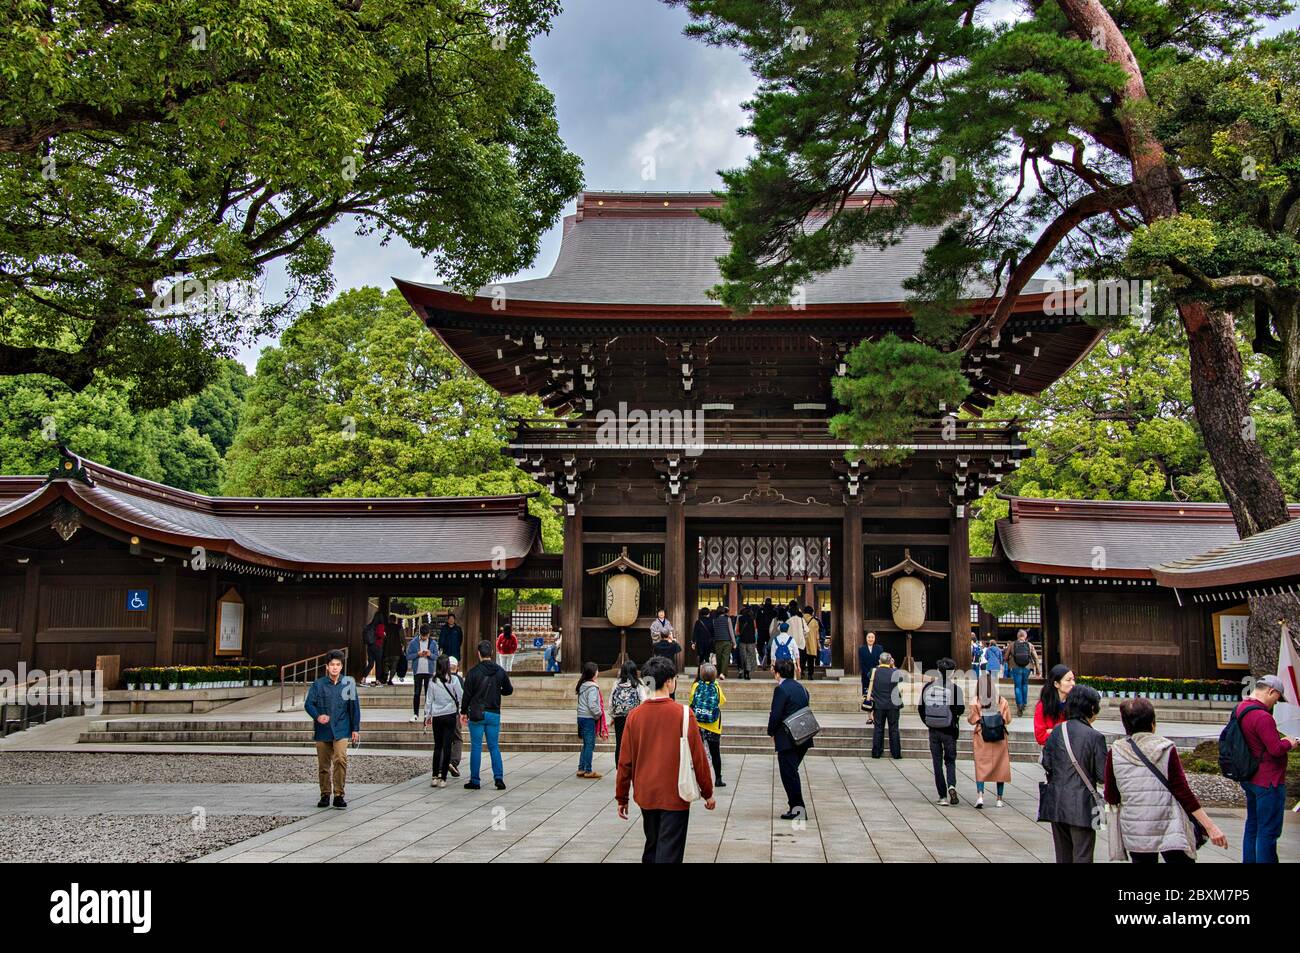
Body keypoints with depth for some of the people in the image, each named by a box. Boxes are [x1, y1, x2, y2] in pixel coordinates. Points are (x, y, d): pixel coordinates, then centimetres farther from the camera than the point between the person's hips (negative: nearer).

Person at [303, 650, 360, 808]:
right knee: (323, 765, 7)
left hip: (341, 730, -1)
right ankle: (325, 795, 22)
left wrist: (355, 729, 8)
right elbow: (308, 703, 0)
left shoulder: (348, 683, 4)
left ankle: (339, 795, -12)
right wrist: (317, 716, -19)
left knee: (340, 759, -19)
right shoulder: (318, 684, 3)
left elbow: (354, 706, 8)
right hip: (322, 730, 1)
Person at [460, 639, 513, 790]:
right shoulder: (500, 671, 0)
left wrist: (463, 712, 4)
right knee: (494, 746, 10)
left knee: (476, 747, 4)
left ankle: (474, 781, 6)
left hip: (476, 714, -3)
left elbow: (467, 694, -7)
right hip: (494, 714, 3)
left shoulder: (474, 672, -10)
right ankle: (499, 778, 0)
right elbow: (509, 690, 8)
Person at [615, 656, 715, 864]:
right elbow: (698, 757, -8)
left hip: (645, 796, 4)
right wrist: (708, 793, 4)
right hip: (675, 797, -4)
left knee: (651, 849, 21)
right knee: (669, 854, -1)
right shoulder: (683, 714, -12)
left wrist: (621, 797, 12)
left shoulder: (635, 715, -2)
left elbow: (625, 761, 2)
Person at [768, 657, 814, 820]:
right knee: (792, 772, 18)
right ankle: (797, 805, 21)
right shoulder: (802, 688, 13)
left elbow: (775, 715, -16)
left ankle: (797, 808, -1)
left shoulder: (781, 689, -13)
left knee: (789, 773, -1)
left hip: (787, 739, -8)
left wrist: (771, 733, -2)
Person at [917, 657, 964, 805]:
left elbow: (920, 708, 5)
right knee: (950, 760, 12)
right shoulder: (955, 688, -10)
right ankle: (951, 786, -15)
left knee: (937, 762, 8)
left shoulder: (928, 687, 1)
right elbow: (960, 709, -13)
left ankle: (943, 796, 7)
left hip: (933, 731, 2)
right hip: (949, 731, -2)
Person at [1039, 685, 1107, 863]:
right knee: (1082, 857, 4)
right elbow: (1103, 776, -12)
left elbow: (1046, 763, 3)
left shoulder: (1056, 731, 0)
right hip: (1082, 806, -5)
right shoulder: (1095, 737, -13)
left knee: (1063, 856, 16)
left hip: (1056, 803, 5)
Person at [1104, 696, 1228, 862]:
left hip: (1135, 834, 2)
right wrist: (1210, 826, -7)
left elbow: (1111, 798, 1)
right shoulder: (1166, 750, -6)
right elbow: (1183, 792, -10)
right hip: (1169, 831, -2)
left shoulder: (1115, 753, -2)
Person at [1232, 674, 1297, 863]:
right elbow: (1276, 749, -24)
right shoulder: (1262, 717, -24)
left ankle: (1249, 860, 24)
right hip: (1268, 781, -10)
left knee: (1252, 826, 18)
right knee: (1268, 831, -3)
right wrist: (1289, 743, -5)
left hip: (1249, 779, 10)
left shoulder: (1241, 709, 8)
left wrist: (1280, 741, 11)